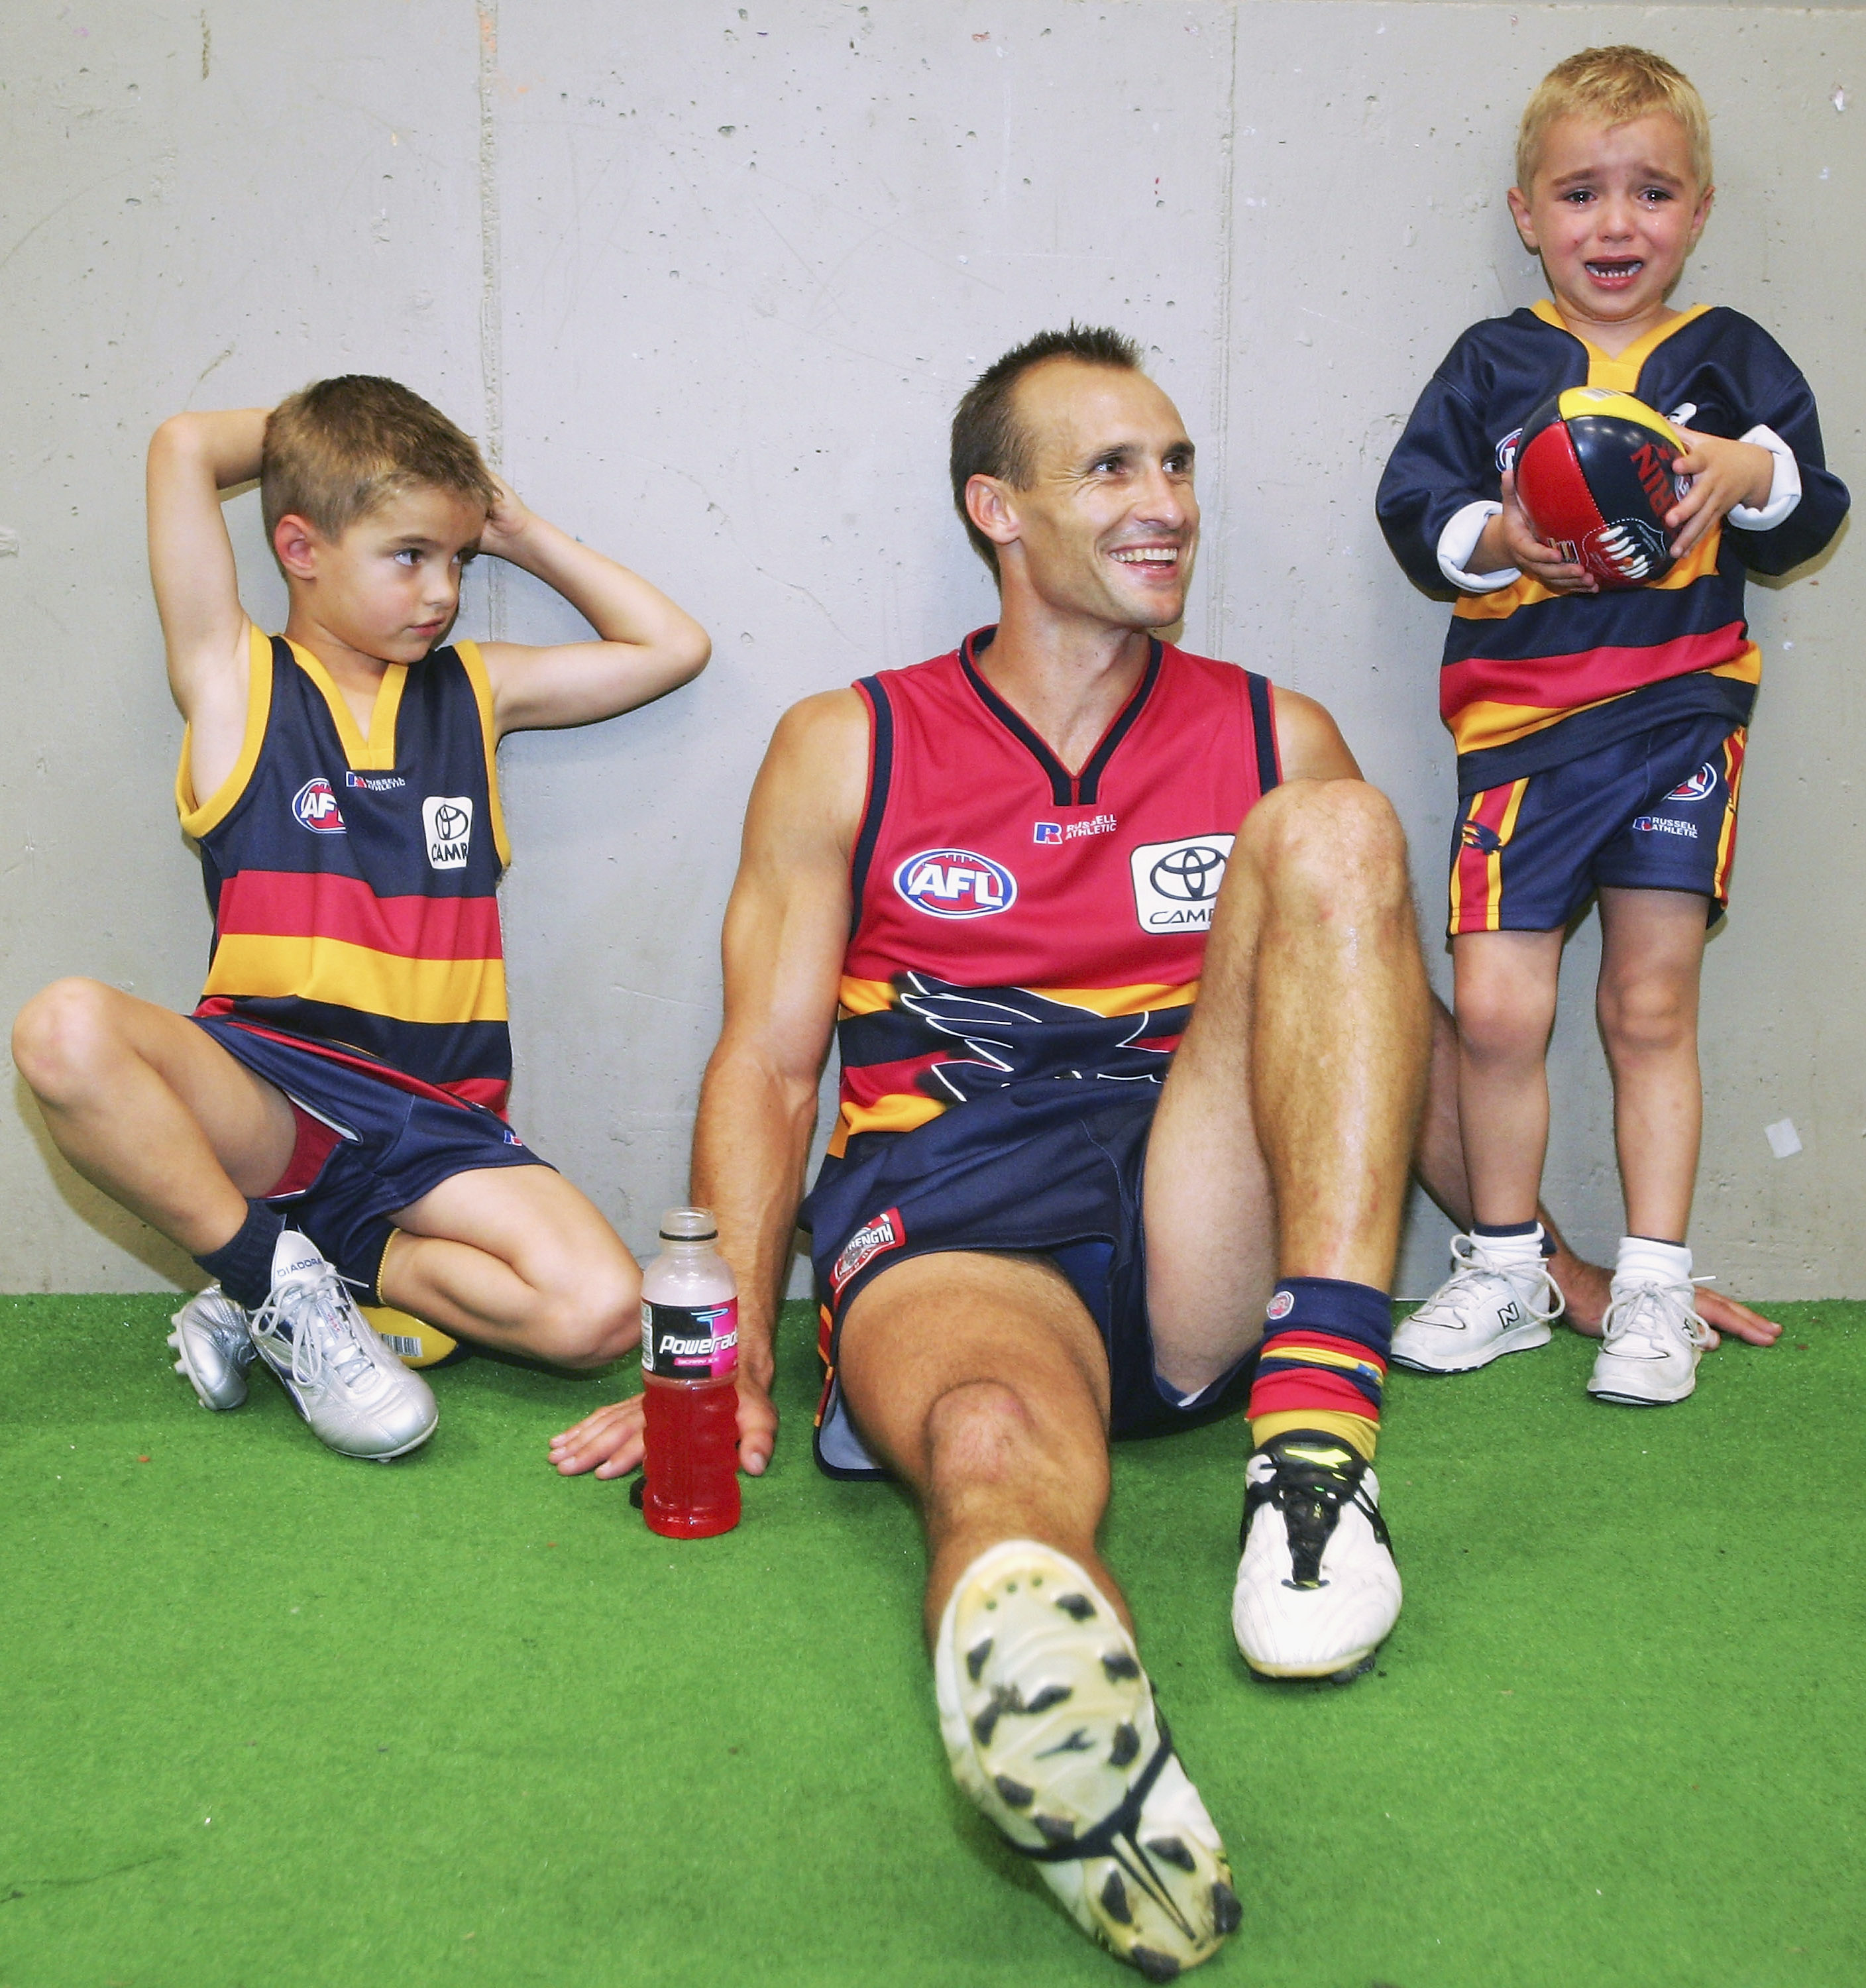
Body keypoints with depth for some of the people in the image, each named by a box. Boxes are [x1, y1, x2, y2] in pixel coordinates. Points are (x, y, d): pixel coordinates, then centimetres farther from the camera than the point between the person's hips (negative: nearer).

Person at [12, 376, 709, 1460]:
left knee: (600, 1309, -23)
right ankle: (285, 1275, -16)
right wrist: (303, 429, 16)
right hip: (268, 1093, -2)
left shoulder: (474, 691, 16)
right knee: (69, 1029, -34)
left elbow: (674, 646, 21)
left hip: (435, 1118, 3)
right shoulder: (235, 680, 6)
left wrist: (529, 537, 20)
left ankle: (335, 1271, -2)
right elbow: (185, 448, -2)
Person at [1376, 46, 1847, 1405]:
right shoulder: (1493, 365, 9)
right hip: (1522, 718, 0)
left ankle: (1656, 1289, 14)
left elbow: (1813, 517, 7)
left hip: (1680, 708, 0)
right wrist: (1497, 537, -15)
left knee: (1652, 1006, 2)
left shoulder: (1731, 359, 10)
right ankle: (1508, 1270, 14)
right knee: (1494, 1008, -7)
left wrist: (1752, 471, -13)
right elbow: (1413, 505, 4)